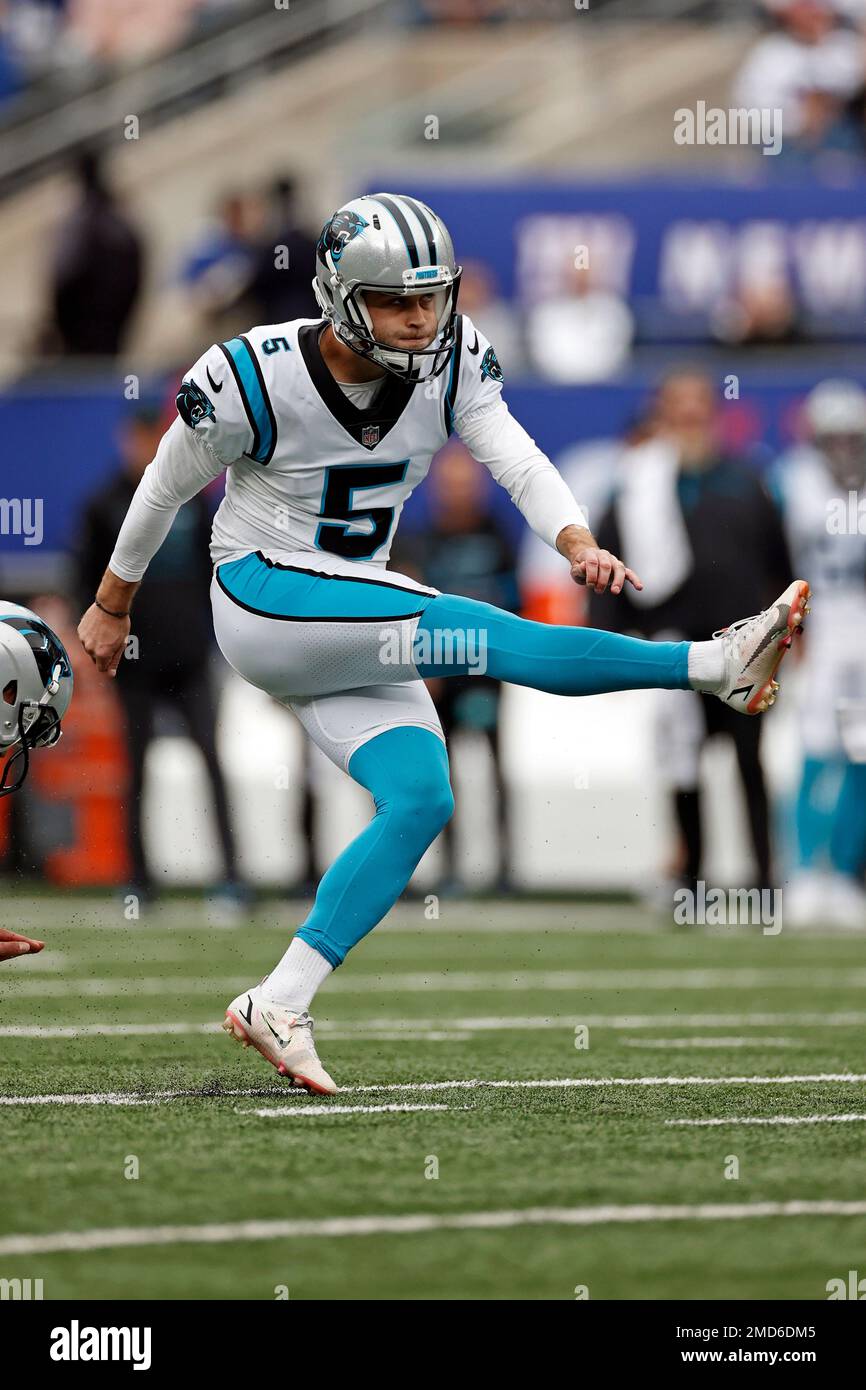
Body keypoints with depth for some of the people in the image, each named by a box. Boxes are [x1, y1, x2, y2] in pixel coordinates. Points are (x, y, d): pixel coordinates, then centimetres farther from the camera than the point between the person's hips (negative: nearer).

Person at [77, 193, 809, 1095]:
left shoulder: (452, 361, -6)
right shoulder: (255, 379, -18)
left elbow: (518, 462, -17)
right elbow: (167, 485, -4)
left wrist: (579, 544, -38)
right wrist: (112, 604, 9)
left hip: (351, 628, 7)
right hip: (263, 594, -7)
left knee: (419, 799, -10)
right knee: (462, 631, -25)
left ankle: (279, 1005, -8)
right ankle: (716, 664, -33)